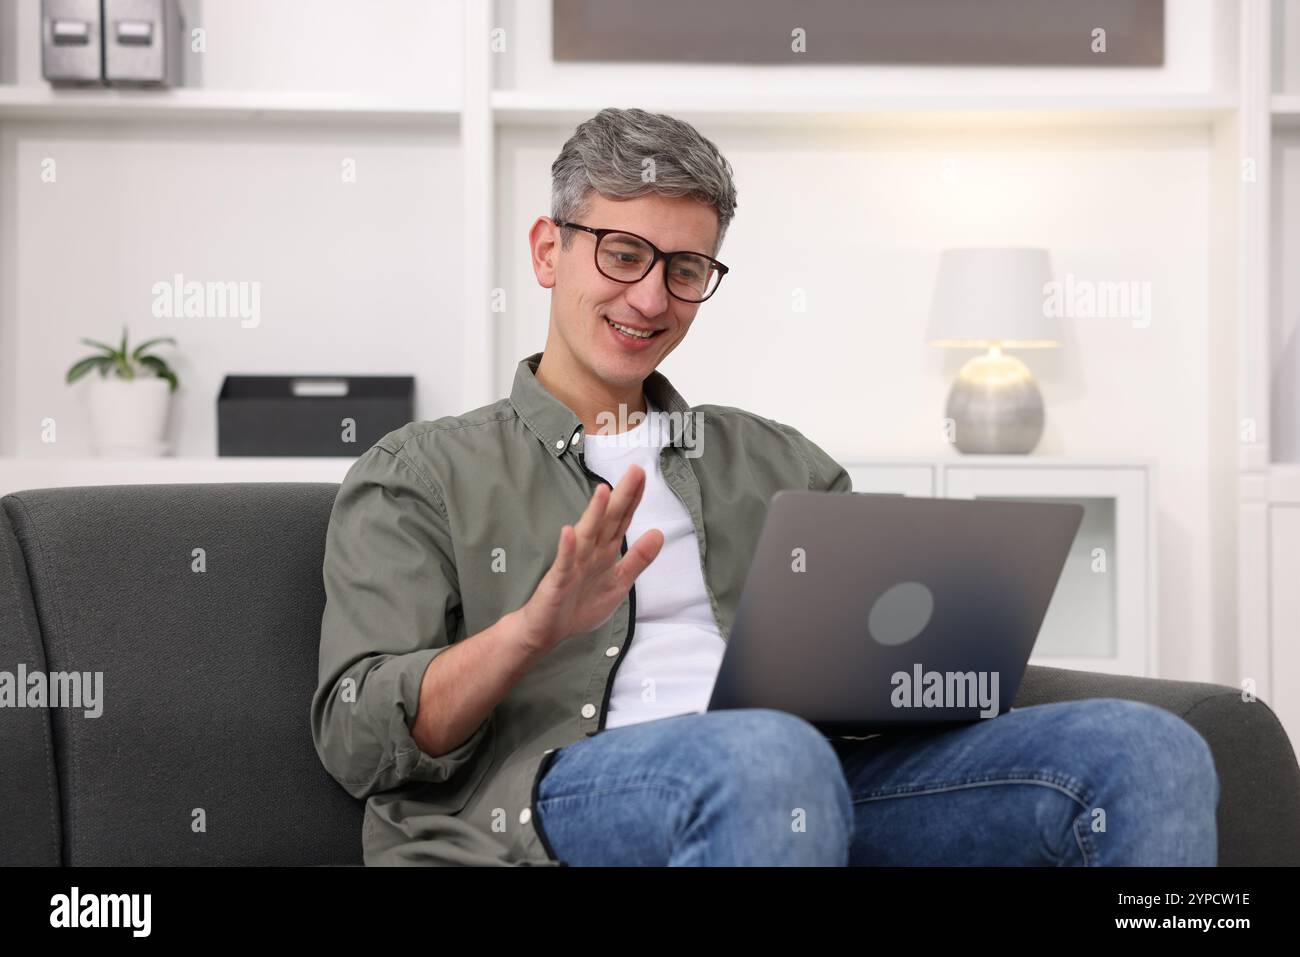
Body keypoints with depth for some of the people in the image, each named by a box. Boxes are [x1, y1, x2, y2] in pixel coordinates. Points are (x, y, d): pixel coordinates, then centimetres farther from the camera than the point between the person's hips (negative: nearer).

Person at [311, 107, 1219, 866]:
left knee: (1143, 748, -19)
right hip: (556, 793, -4)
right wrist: (533, 629, -16)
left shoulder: (778, 460, 28)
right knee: (767, 755, -41)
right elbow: (358, 738, 3)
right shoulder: (419, 474, 15)